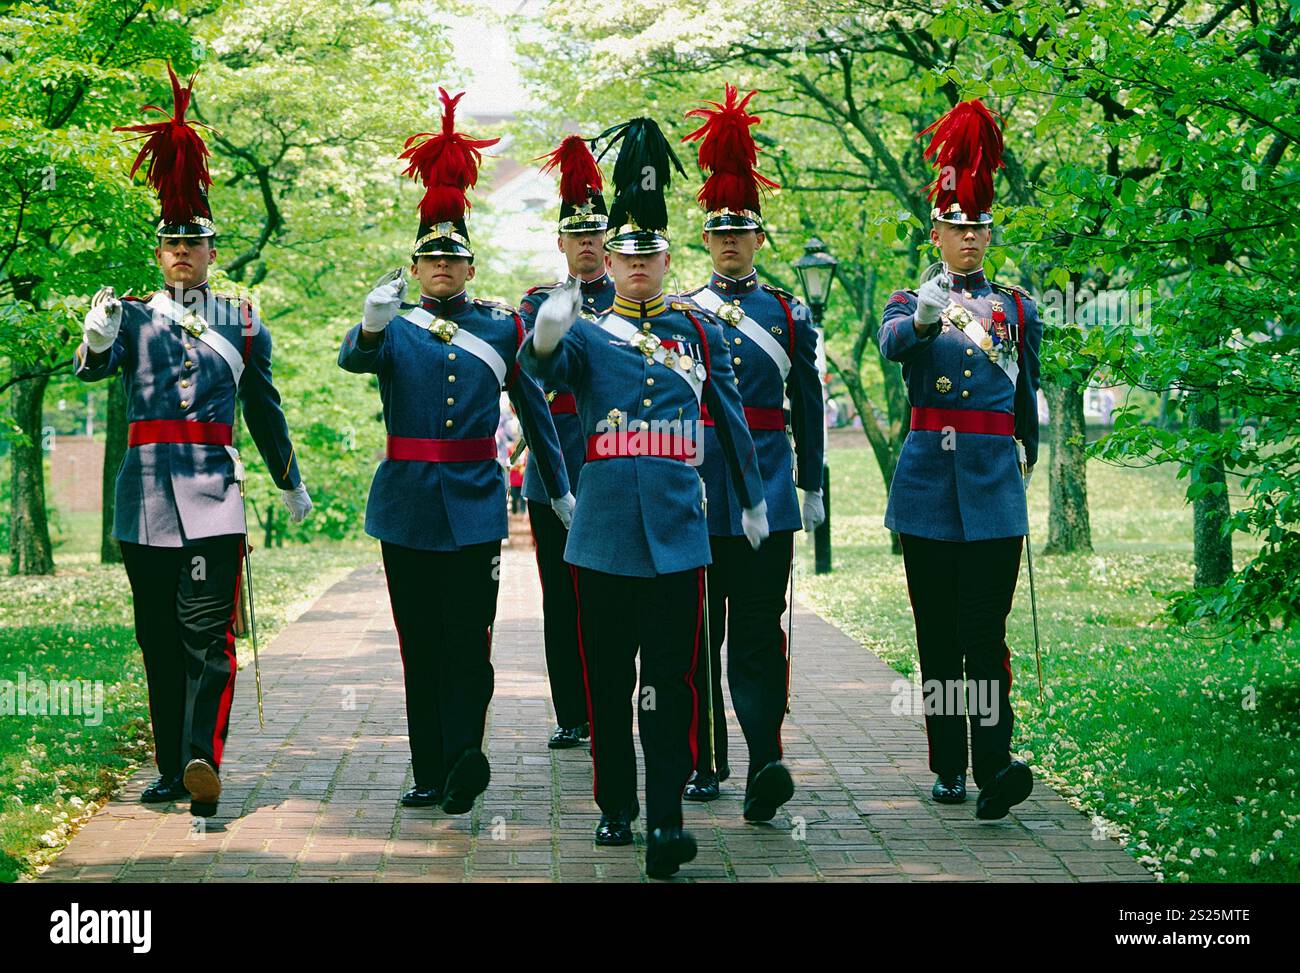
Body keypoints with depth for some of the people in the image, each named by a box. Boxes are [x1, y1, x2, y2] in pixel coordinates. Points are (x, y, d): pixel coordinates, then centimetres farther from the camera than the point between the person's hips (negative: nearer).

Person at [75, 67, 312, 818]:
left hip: (213, 491, -2)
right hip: (145, 494, 2)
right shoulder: (132, 315, 10)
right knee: (160, 640, 7)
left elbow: (265, 408, 19)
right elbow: (93, 368, -10)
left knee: (208, 635, -13)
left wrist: (292, 483, 26)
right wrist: (96, 338, -34)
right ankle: (174, 771, 15)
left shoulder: (243, 320, 10)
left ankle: (204, 760, -25)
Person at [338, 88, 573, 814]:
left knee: (469, 641, -10)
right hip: (407, 504, 1)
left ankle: (464, 760, -18)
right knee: (420, 644, 5)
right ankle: (431, 774, 10)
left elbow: (535, 410, 14)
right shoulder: (394, 325, 3)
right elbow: (355, 359, -19)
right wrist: (371, 324, -42)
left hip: (475, 503, -1)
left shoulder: (503, 327, 7)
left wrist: (561, 488, 13)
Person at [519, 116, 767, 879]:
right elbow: (543, 368, -19)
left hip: (678, 529, 0)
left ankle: (667, 823, -9)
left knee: (671, 679, -6)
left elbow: (733, 420, 17)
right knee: (608, 678, 8)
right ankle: (616, 808, 21)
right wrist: (546, 335, -42)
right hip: (605, 530, 0)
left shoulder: (701, 333, 9)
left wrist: (754, 500, 20)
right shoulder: (588, 334, 4)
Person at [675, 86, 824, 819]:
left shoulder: (790, 313, 7)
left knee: (758, 628, -8)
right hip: (694, 488, 1)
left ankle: (765, 767, -16)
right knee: (698, 629, 6)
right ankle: (707, 763, 16)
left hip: (765, 487, -1)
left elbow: (807, 406, 8)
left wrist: (813, 488, 6)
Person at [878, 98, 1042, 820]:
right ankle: (947, 767, 13)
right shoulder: (910, 302, 6)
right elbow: (890, 344, -20)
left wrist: (1028, 458, 33)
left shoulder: (1017, 309, 11)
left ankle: (994, 767, -18)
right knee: (936, 634, 5)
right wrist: (926, 318, -40)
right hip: (927, 482, 0)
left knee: (984, 632, -10)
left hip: (993, 487, 0)